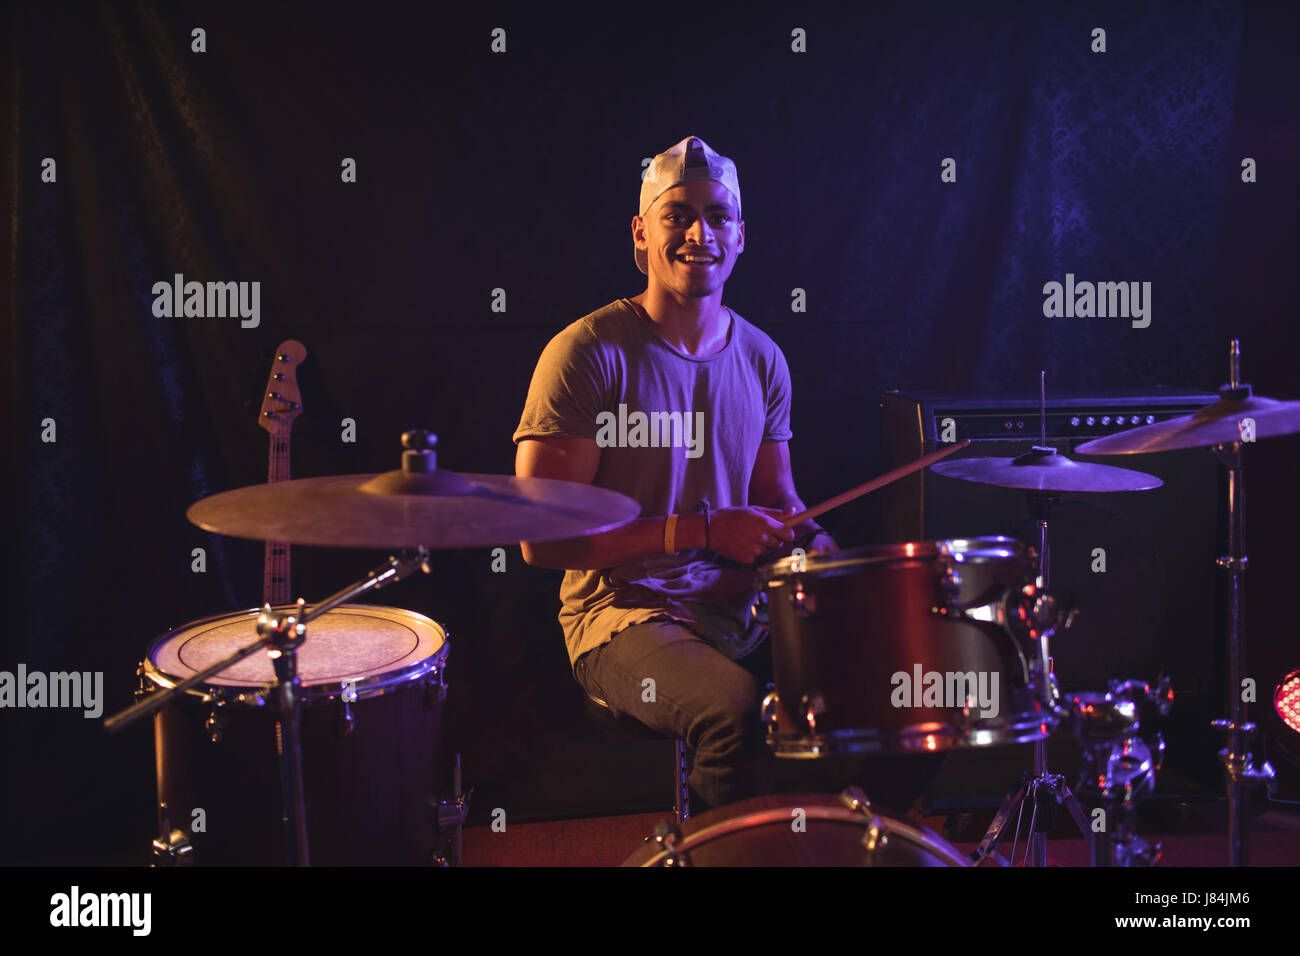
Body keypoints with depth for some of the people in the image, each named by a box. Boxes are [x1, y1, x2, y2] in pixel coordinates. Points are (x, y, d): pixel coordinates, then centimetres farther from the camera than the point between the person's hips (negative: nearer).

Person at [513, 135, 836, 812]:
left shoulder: (761, 359, 9)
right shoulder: (589, 353, -11)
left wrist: (814, 542, -5)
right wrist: (705, 531, -19)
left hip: (742, 608, 6)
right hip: (625, 614, -6)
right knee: (736, 710, -33)